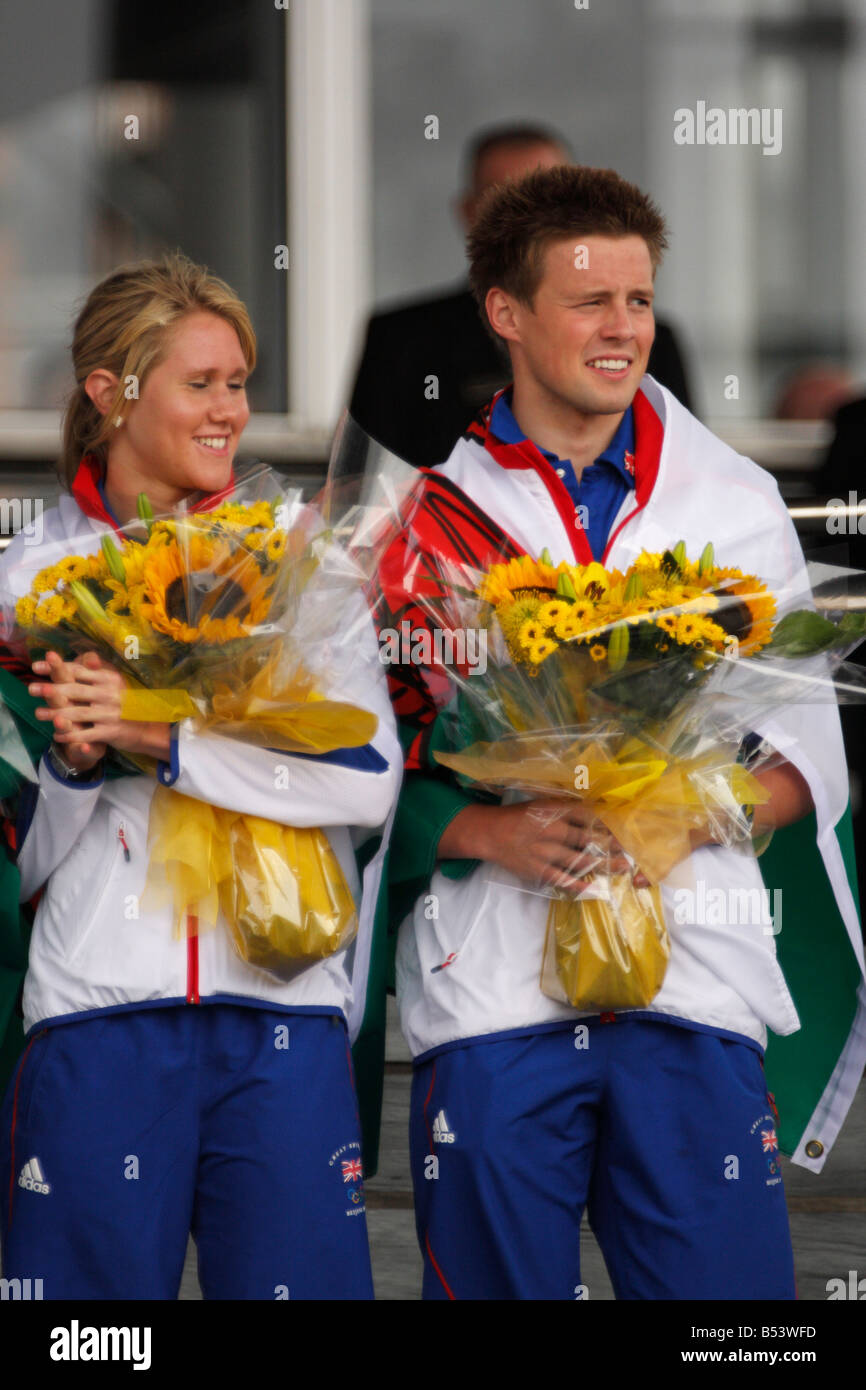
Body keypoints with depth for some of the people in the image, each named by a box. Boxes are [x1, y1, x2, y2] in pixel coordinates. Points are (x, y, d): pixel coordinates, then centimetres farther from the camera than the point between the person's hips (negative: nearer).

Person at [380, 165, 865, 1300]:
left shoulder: (736, 504, 12)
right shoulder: (430, 518, 8)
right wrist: (490, 831, -12)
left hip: (697, 982, 1)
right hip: (491, 986, -1)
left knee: (729, 1287, -6)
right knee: (501, 1287, 1)